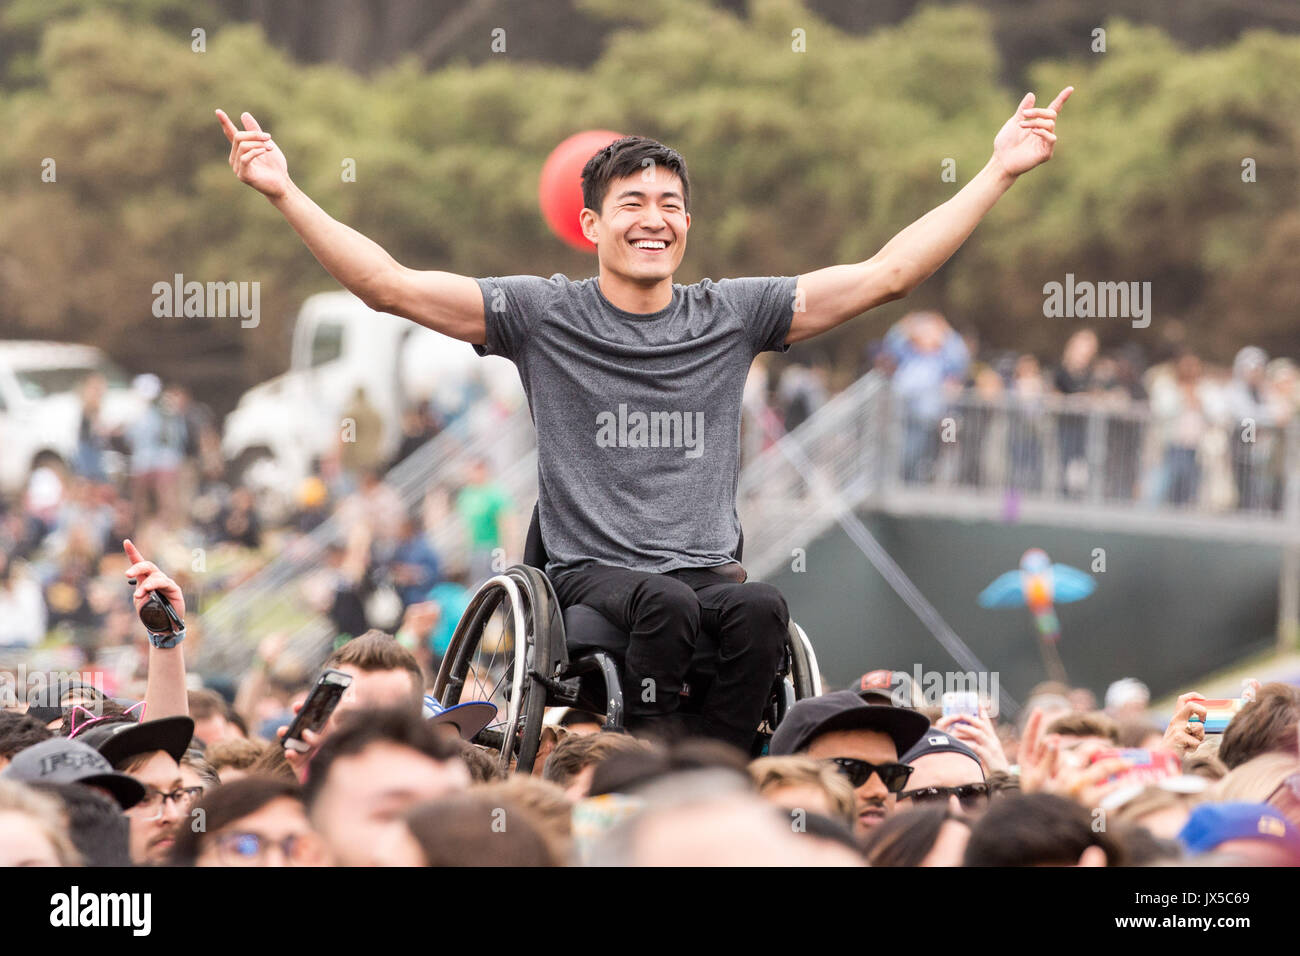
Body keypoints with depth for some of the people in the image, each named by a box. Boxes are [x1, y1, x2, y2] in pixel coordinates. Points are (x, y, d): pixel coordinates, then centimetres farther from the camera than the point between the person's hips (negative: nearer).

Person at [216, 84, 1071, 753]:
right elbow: (391, 286, 0)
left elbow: (886, 274, 10)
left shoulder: (732, 317, 9)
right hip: (592, 571, -2)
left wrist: (999, 173, 7)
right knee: (667, 602, -35)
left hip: (709, 569, 2)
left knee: (762, 609, -32)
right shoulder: (544, 316, 4)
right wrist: (285, 193, -9)